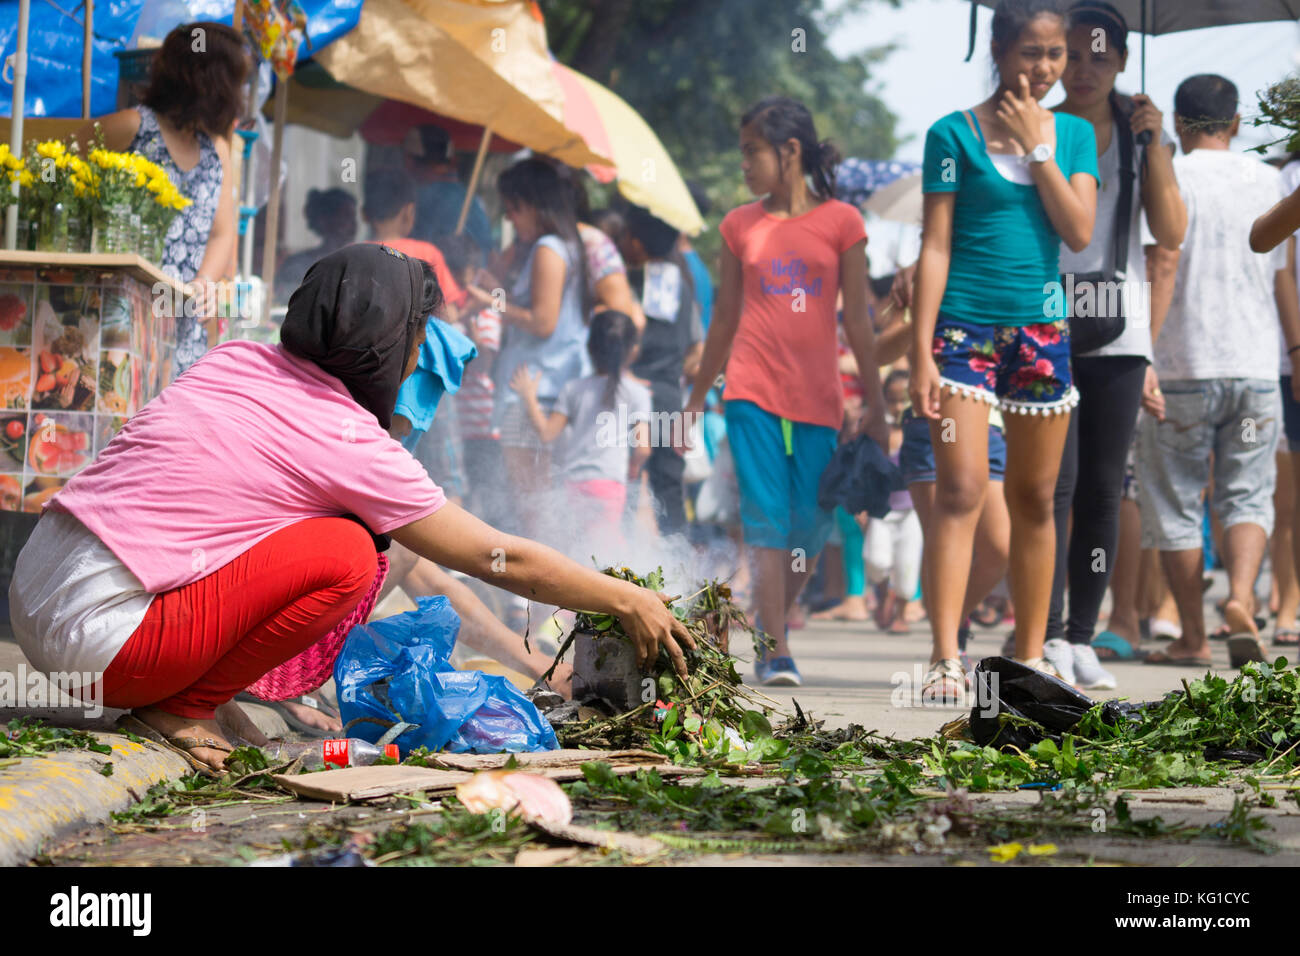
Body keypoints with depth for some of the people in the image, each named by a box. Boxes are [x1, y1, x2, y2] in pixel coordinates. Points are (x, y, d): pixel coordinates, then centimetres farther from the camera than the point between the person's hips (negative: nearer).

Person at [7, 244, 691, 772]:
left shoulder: (237, 362, 11)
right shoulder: (350, 446, -8)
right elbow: (503, 561, 0)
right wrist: (628, 601, 12)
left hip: (33, 586, 8)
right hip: (99, 635, -8)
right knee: (345, 556, -11)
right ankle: (177, 710, -2)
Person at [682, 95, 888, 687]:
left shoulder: (840, 222, 3)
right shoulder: (740, 226, 8)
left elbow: (857, 320, 4)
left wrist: (875, 405, 2)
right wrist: (696, 398, 17)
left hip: (817, 395, 0)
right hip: (752, 390, 0)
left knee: (811, 527, 2)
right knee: (765, 520, -8)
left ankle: (774, 621, 26)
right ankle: (776, 651, -7)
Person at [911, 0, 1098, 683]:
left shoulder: (1073, 135, 10)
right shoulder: (955, 134, -2)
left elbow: (1079, 232, -3)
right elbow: (935, 246, -4)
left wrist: (1036, 147, -6)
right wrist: (922, 351, -10)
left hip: (1042, 328, 4)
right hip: (965, 326, -4)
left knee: (1035, 499, 8)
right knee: (961, 491, -13)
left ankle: (1031, 654, 15)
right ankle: (945, 658, -16)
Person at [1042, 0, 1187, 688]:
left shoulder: (1143, 133, 10)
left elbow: (1171, 235, 0)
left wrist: (1155, 144, -8)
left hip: (1118, 333, 3)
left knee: (1102, 490, 3)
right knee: (1055, 482, -11)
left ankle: (1082, 638, 8)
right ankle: (1048, 638, -12)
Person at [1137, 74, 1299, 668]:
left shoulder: (1171, 178, -3)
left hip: (1182, 369, -3)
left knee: (1175, 503, 6)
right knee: (1248, 495, 9)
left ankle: (1193, 636, 7)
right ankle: (1241, 597, -17)